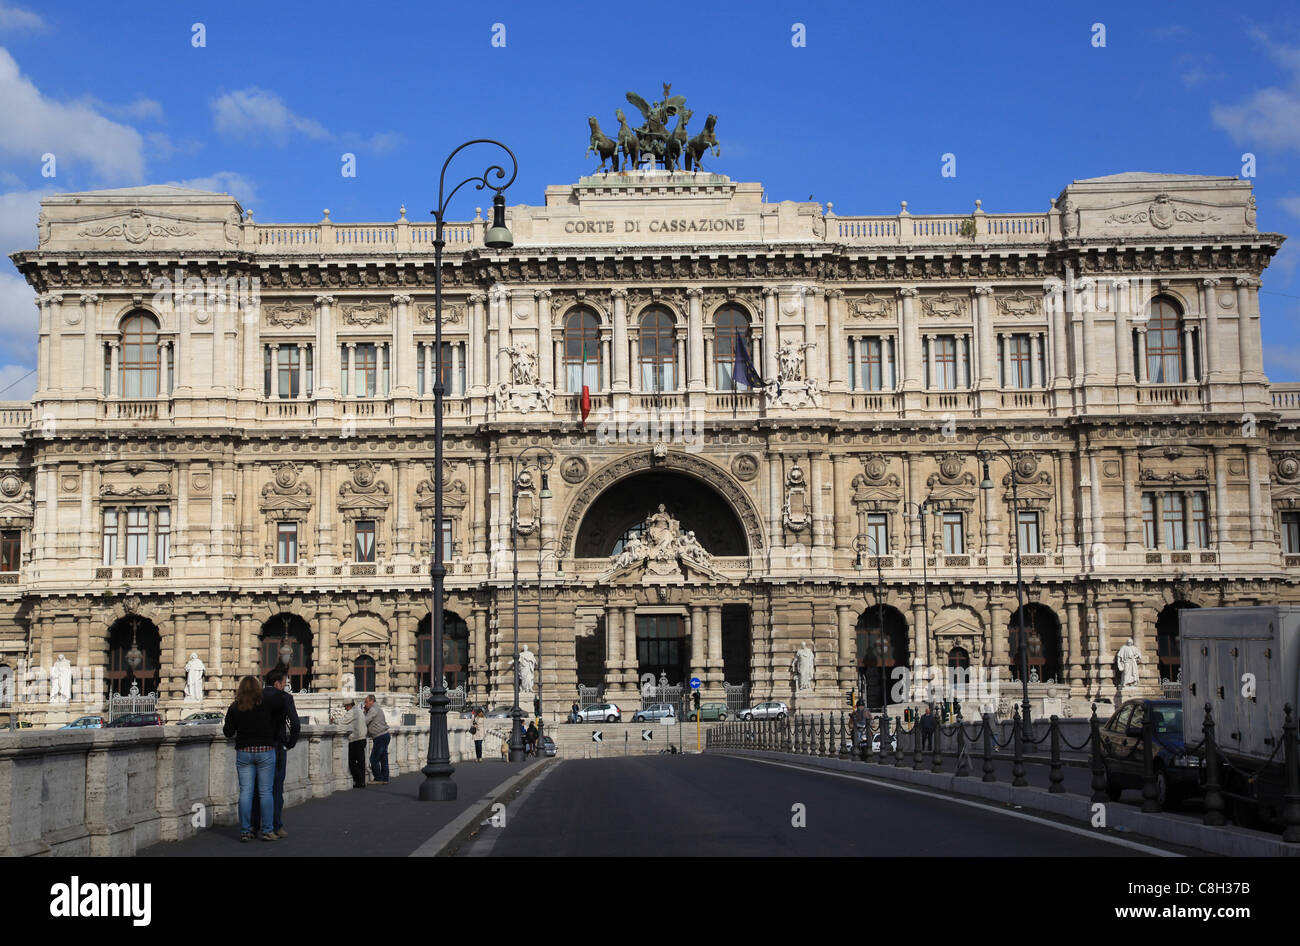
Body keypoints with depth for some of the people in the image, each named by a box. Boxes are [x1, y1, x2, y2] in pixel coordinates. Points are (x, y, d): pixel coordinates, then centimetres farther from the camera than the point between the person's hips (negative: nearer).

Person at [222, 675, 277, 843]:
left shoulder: (235, 708, 1)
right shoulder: (266, 704, -4)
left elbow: (228, 732, 4)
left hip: (243, 752, 2)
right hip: (265, 751, -2)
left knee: (245, 792, 5)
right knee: (265, 791, 2)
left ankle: (245, 831, 4)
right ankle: (267, 831, 1)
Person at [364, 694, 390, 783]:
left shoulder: (373, 709, -10)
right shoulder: (377, 708, 21)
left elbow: (365, 722, -15)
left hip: (380, 737, -10)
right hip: (385, 735, 10)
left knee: (374, 759, -6)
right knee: (383, 759, 9)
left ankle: (378, 779, -4)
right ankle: (385, 779, 9)